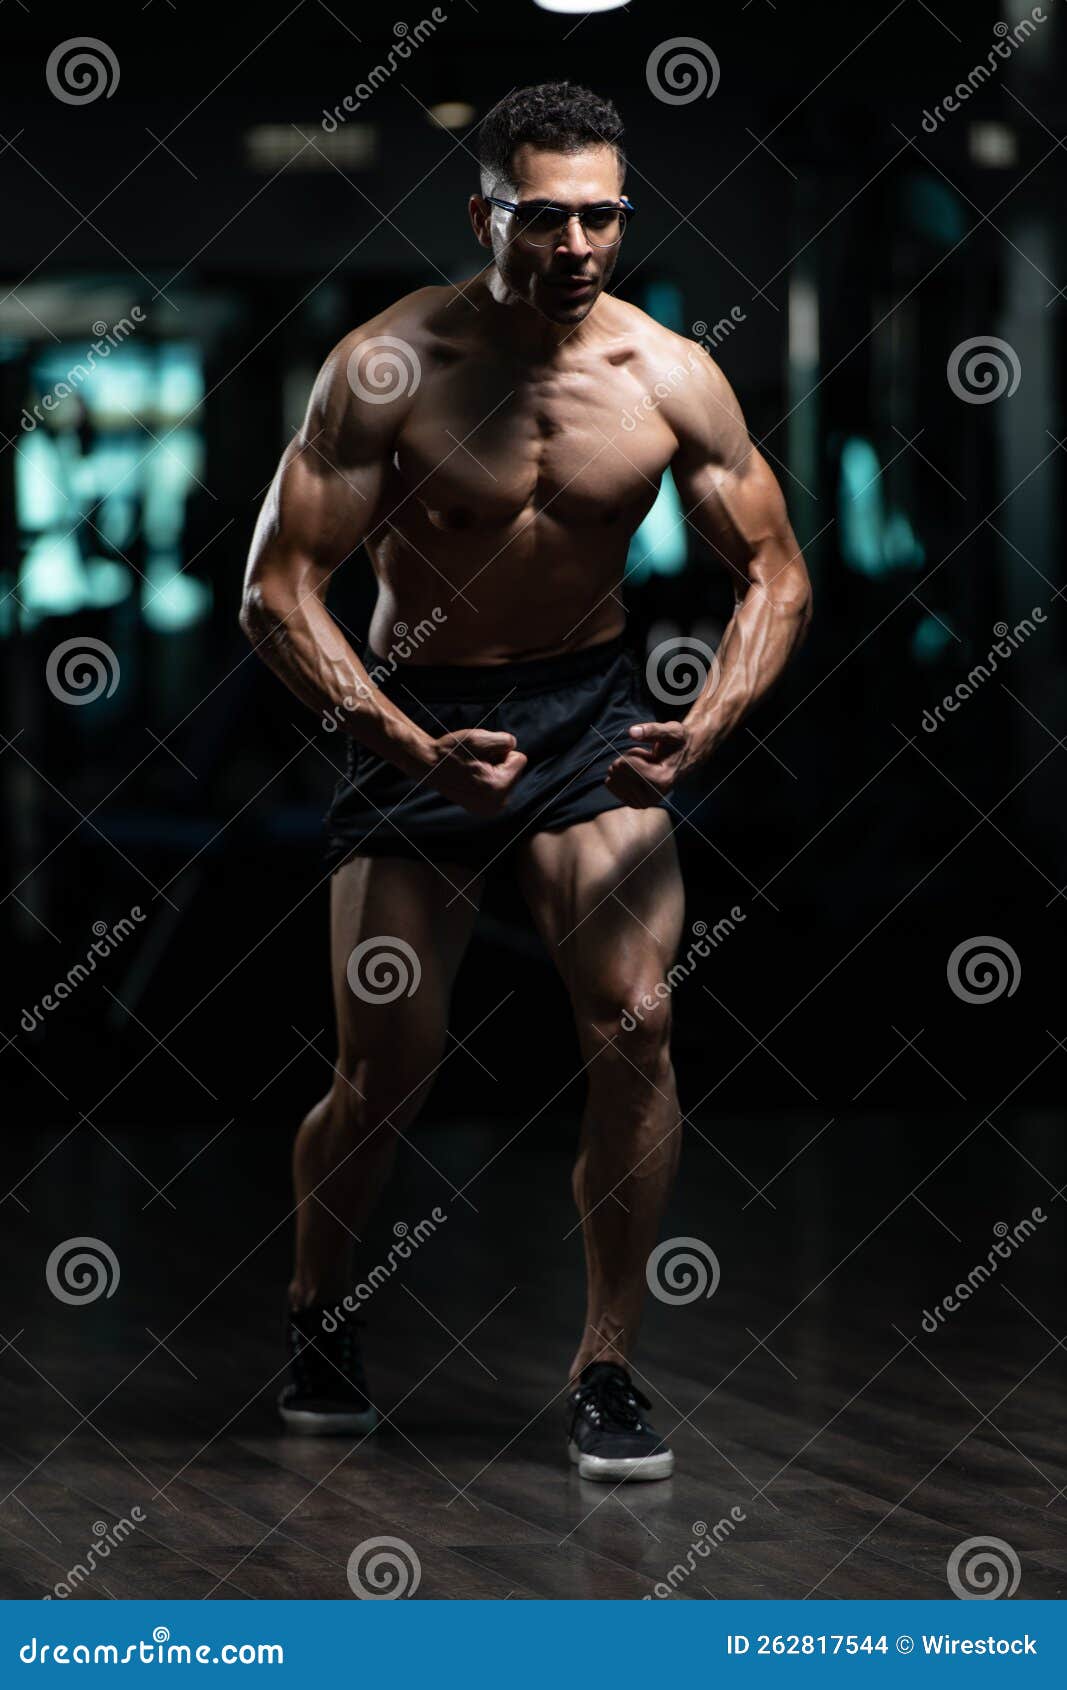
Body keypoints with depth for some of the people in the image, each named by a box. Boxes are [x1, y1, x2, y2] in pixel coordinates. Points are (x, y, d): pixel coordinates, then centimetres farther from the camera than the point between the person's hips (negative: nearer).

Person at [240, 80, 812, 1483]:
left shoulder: (671, 377, -10)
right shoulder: (388, 367, -17)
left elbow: (775, 576, -1)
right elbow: (277, 592, -17)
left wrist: (707, 725, -20)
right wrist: (414, 750, -28)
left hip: (590, 705, 2)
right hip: (415, 718, -2)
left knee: (635, 1026, -16)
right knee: (390, 1066, -4)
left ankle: (607, 1369, -3)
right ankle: (317, 1318, 26)